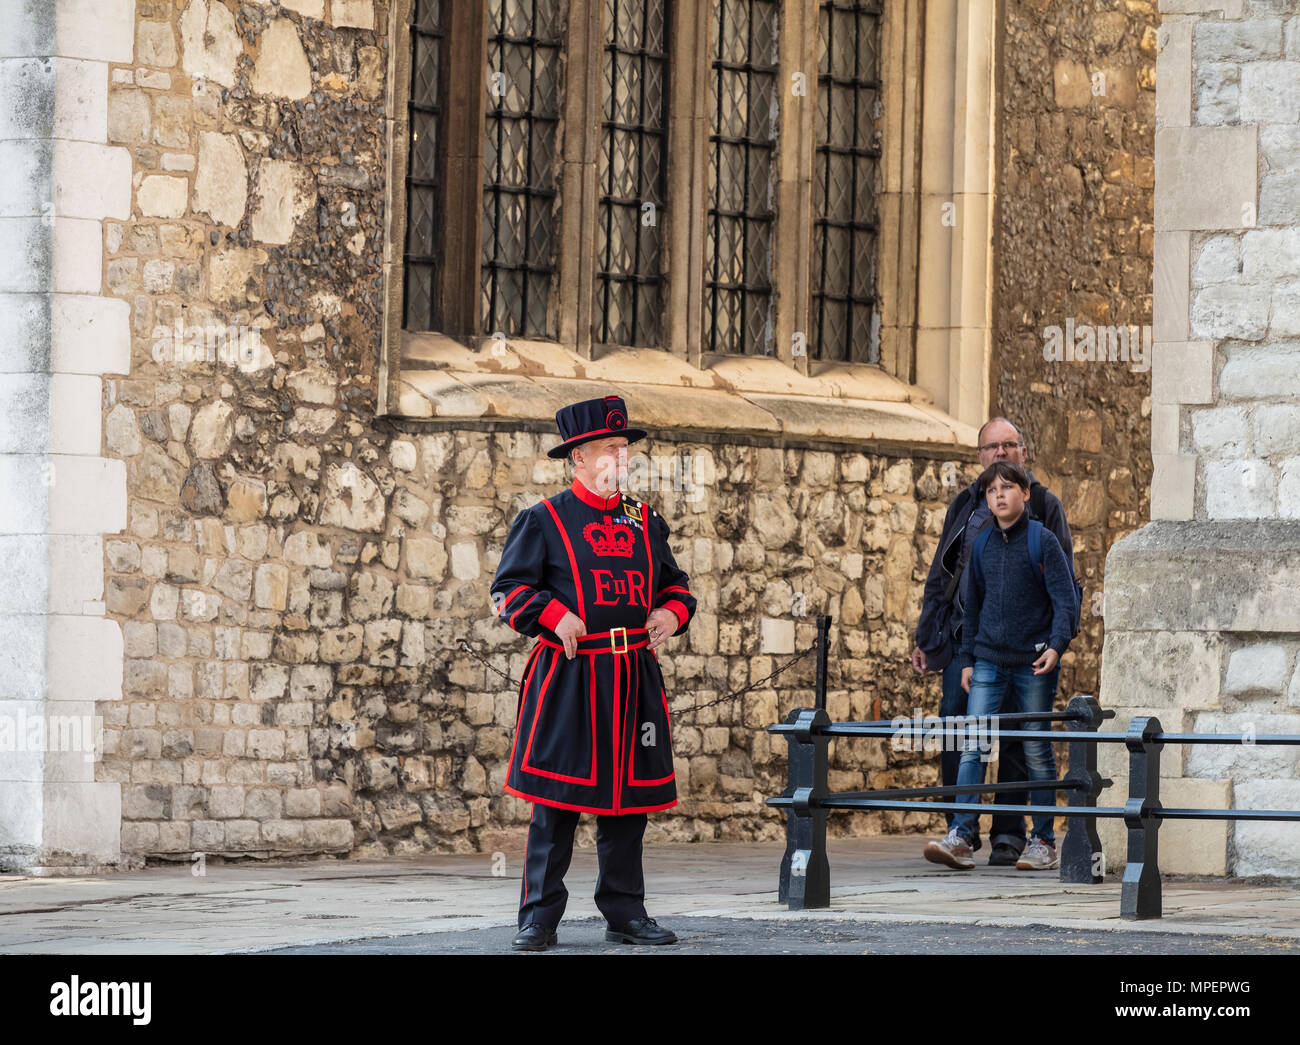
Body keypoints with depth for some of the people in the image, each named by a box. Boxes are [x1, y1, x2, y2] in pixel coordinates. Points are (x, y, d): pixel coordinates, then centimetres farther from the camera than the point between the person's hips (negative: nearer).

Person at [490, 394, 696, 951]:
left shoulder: (646, 522, 15)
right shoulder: (543, 520, 1)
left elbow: (676, 584, 24)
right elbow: (508, 591, -1)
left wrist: (673, 613, 2)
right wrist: (554, 615, -17)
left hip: (634, 678, 5)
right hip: (568, 676, -5)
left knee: (630, 796, 7)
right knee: (555, 800, -5)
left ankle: (626, 914, 15)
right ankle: (540, 919, 0)